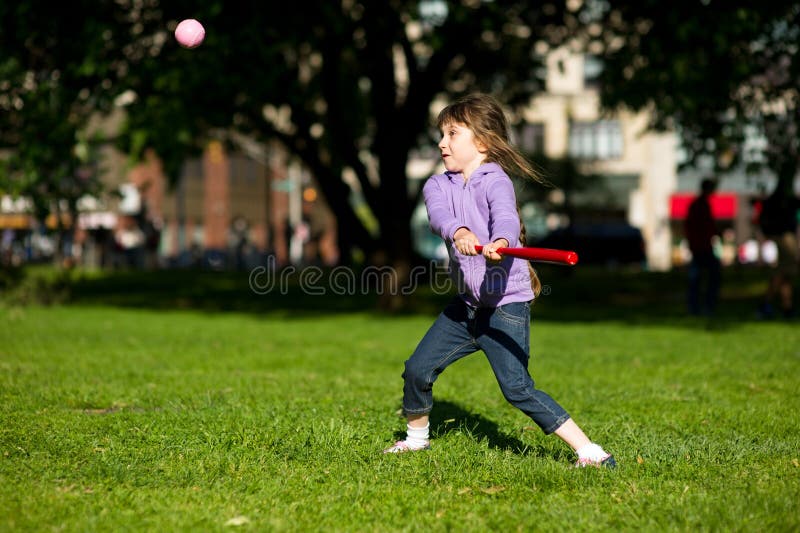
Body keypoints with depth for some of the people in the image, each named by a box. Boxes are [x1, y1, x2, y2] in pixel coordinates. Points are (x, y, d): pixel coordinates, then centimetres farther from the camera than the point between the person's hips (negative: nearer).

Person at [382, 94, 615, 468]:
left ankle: (589, 451, -11)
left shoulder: (495, 181, -11)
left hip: (506, 303, -7)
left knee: (518, 389, -15)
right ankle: (416, 437, 34)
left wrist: (499, 242, -56)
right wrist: (459, 231, -41)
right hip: (466, 303, 7)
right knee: (417, 369, 9)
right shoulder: (438, 184, 5)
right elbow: (439, 213, -18)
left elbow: (505, 216, -33)